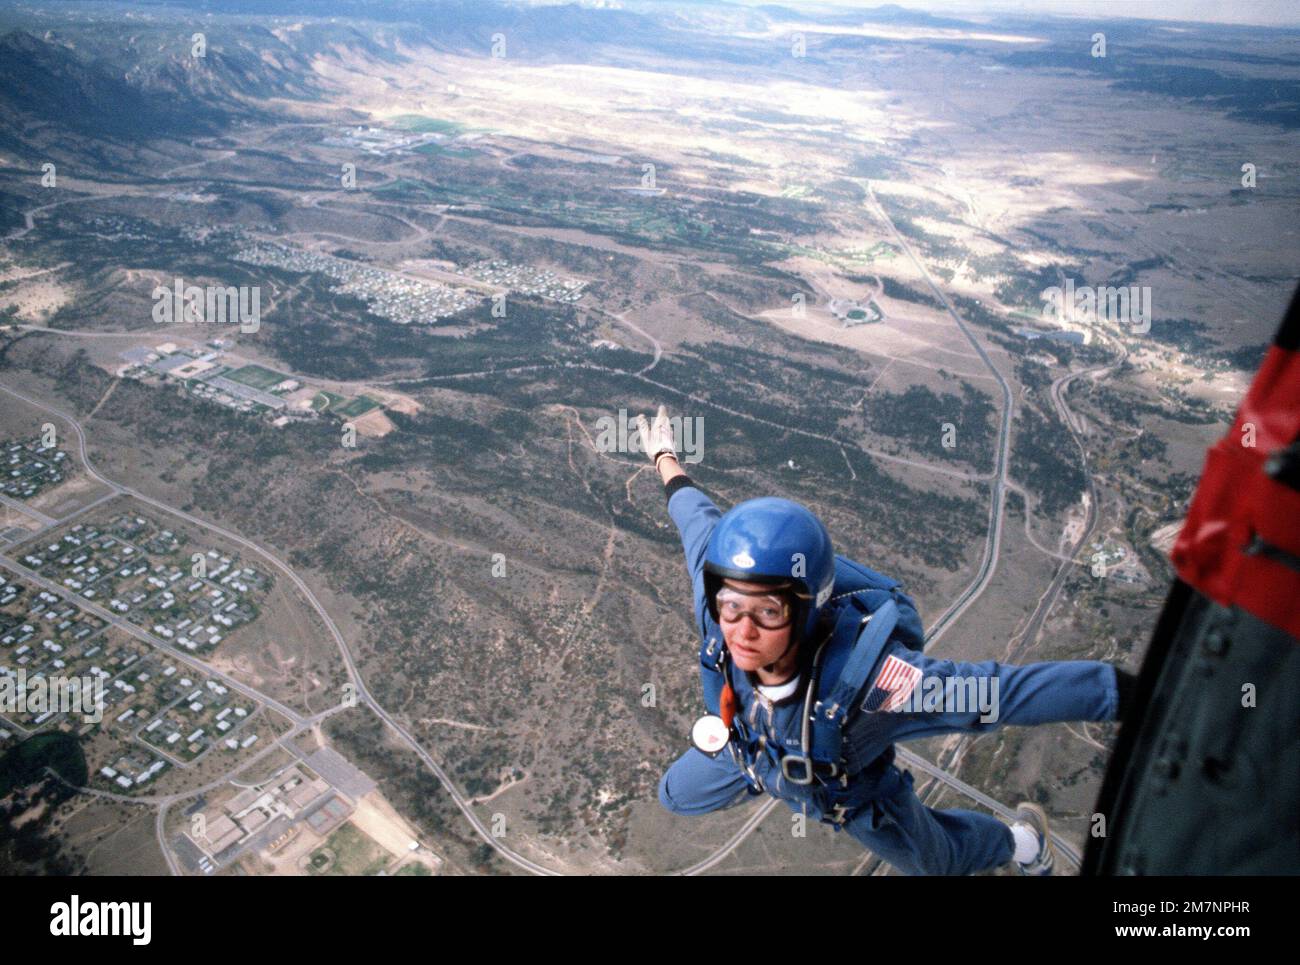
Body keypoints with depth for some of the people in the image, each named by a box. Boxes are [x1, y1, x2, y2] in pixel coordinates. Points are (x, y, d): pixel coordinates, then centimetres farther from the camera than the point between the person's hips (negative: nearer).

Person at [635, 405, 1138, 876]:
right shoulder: (720, 607, -39)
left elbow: (1010, 687, -47)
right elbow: (702, 525, -19)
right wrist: (667, 461, -1)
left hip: (850, 785, -3)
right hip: (749, 743, 3)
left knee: (935, 860, 27)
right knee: (677, 795, 29)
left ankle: (1021, 838, 61)